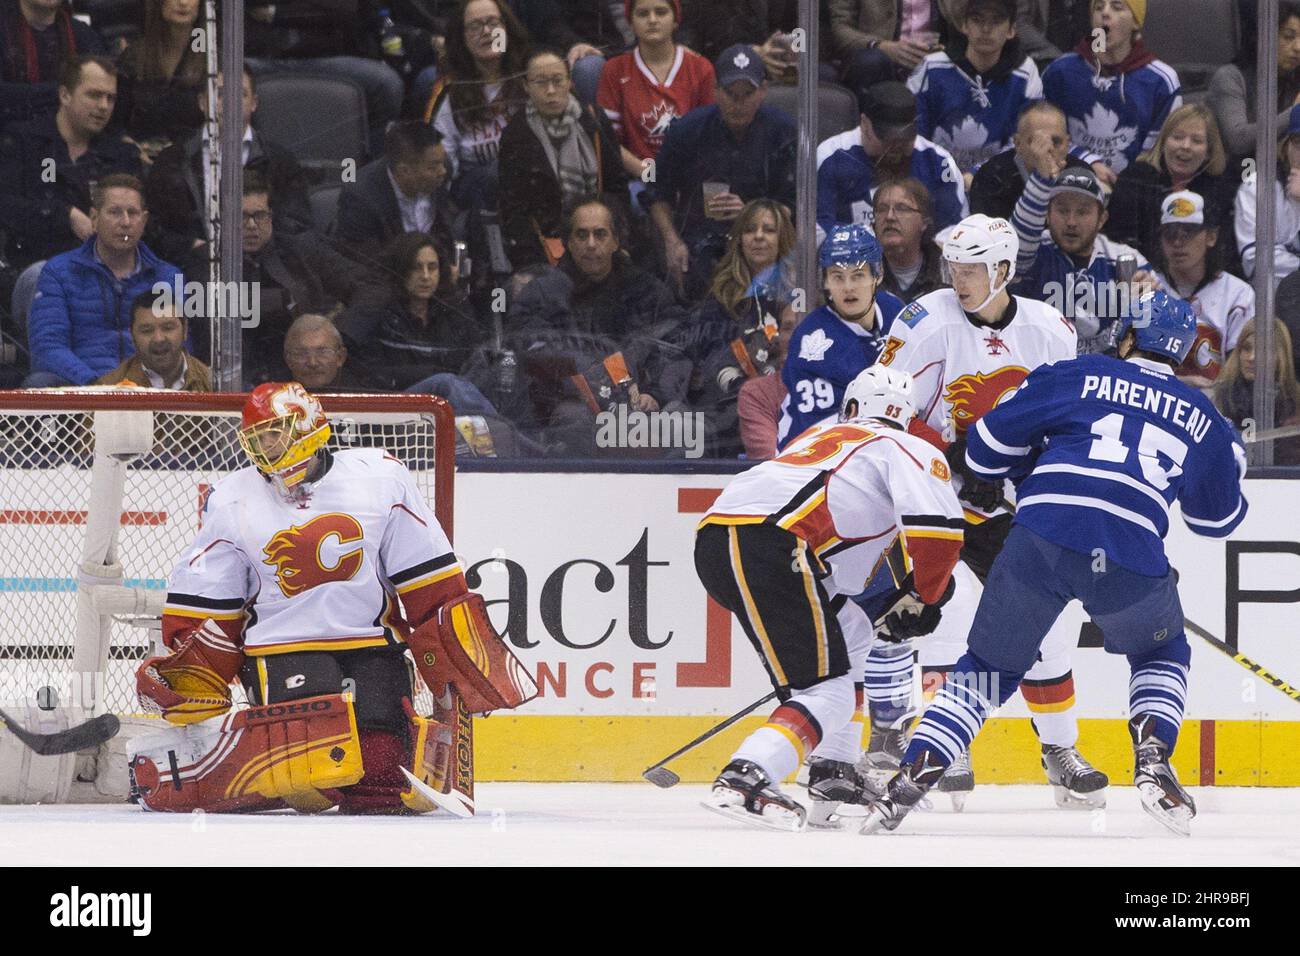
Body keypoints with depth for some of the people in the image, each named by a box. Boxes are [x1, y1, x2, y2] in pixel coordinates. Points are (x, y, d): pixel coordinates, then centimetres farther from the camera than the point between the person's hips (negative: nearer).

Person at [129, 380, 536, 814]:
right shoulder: (231, 503, 3)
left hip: (373, 648, 1)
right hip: (283, 650, -1)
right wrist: (193, 695, -3)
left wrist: (457, 656, 0)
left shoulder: (379, 476, 1)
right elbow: (201, 611, 5)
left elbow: (429, 583, 4)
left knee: (382, 781, -17)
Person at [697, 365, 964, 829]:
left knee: (851, 634, 27)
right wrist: (924, 598, 12)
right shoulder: (912, 451, 14)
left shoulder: (822, 435, 37)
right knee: (828, 693, -8)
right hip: (767, 546, -8)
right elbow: (937, 528, -3)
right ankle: (742, 782, -30)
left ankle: (834, 775, 23)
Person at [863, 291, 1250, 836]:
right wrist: (1225, 464, 54)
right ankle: (1152, 763, 5)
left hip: (1042, 540, 0)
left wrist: (1031, 467, 38)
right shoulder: (1202, 419, 24)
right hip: (1131, 559, 0)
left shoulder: (1076, 377, 19)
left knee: (989, 665, 17)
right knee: (1161, 656, 30)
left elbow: (988, 447, 17)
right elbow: (1218, 519, 35)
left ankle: (912, 777, 1)